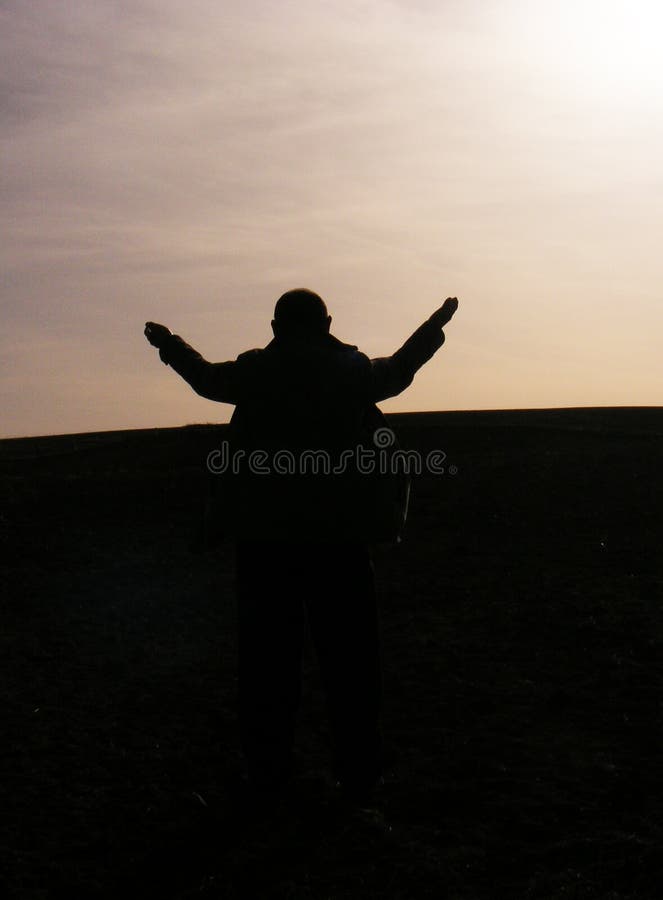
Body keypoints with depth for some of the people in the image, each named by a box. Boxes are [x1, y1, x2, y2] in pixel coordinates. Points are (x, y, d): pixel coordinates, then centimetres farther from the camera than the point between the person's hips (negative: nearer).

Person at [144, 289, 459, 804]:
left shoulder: (254, 372, 2)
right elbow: (399, 370, 22)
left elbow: (207, 377, 21)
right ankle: (359, 775, 11)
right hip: (339, 534, 0)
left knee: (268, 653, 9)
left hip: (264, 535, 1)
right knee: (350, 655, 7)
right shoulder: (354, 370, 2)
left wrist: (169, 344, 42)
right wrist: (436, 326, 41)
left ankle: (268, 772, 17)